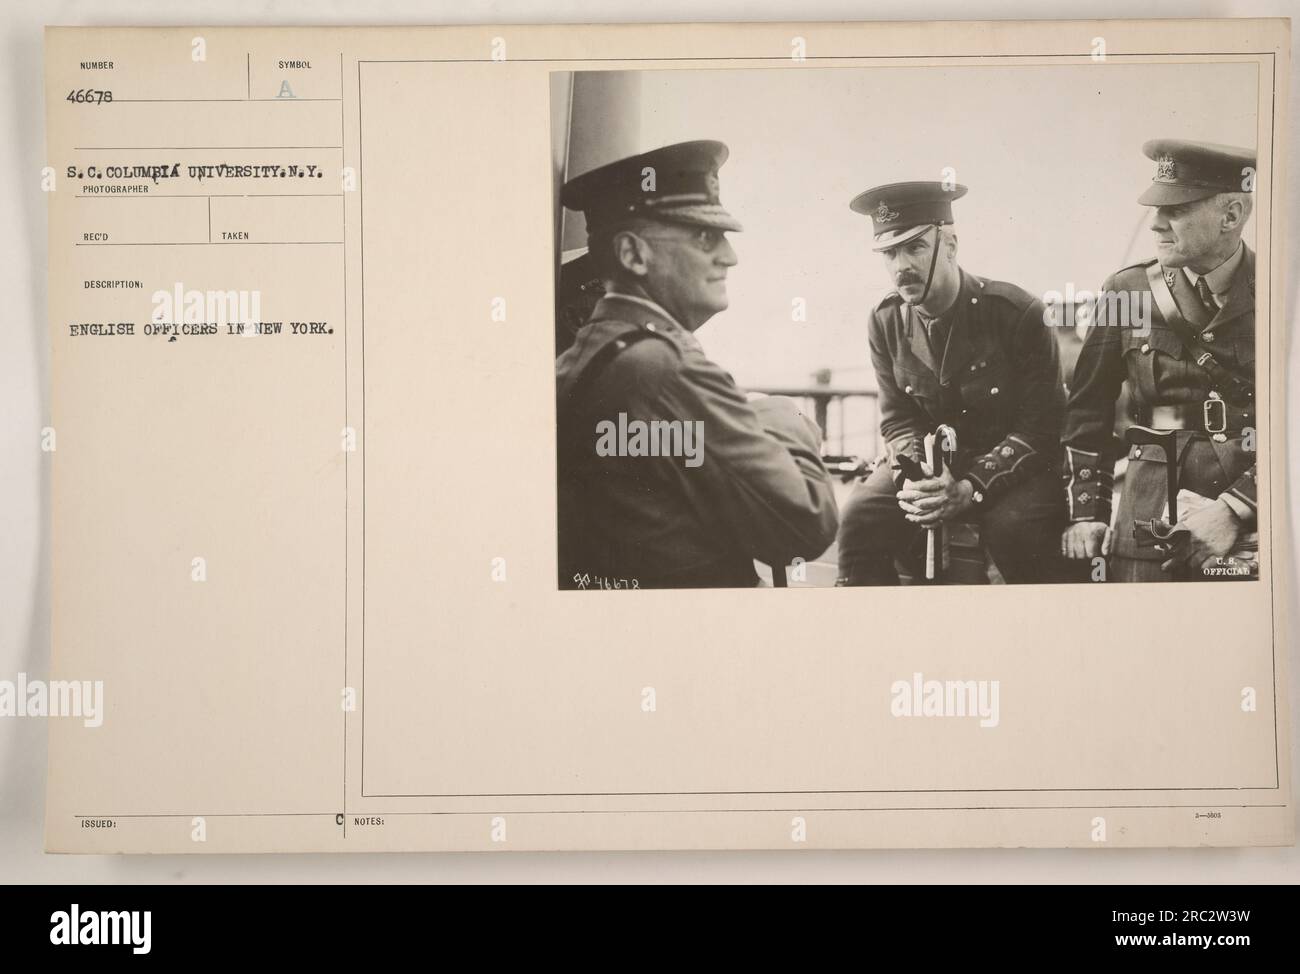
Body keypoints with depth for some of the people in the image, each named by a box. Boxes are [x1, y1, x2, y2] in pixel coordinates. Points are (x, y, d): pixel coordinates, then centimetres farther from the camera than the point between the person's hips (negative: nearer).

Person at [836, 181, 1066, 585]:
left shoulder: (1018, 313, -16)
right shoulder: (886, 322, -2)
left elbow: (1040, 427, -16)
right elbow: (899, 420, 4)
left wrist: (970, 488, -28)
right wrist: (916, 479, -18)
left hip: (1012, 467, -4)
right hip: (930, 463, 4)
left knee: (1016, 526, -34)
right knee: (860, 517, -21)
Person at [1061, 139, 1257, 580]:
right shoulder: (1127, 290, 3)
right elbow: (1088, 409, 8)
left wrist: (1236, 509, -17)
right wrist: (1085, 512, 3)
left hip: (1261, 520, -1)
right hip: (1150, 520, 1)